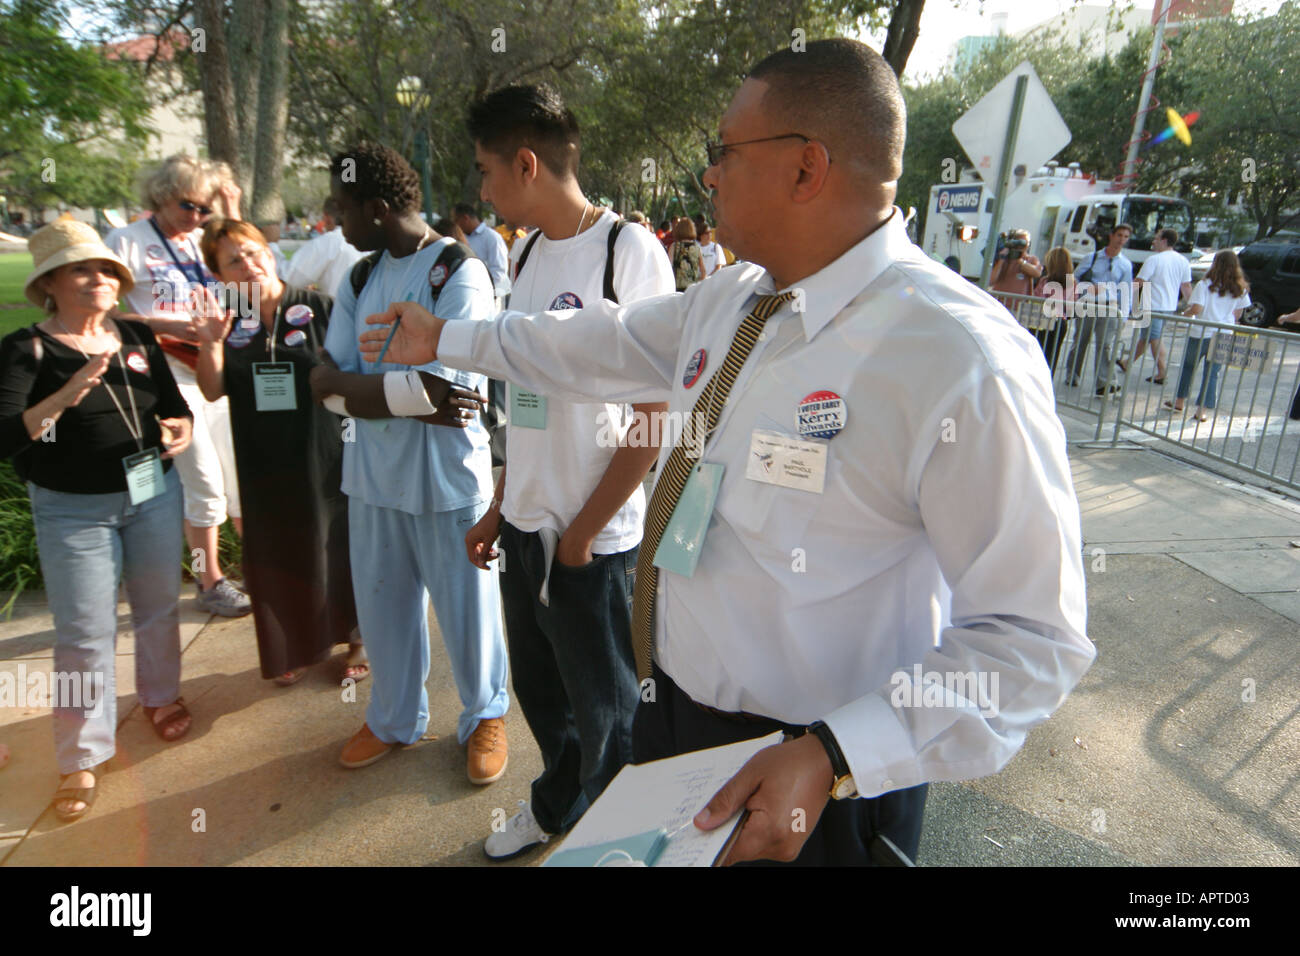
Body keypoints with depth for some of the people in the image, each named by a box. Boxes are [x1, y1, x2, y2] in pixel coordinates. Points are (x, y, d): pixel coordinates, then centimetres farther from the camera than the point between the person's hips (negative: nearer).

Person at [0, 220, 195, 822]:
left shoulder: (138, 338, 5)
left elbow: (175, 403, 12)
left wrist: (180, 429, -11)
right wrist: (65, 397, -31)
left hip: (154, 490, 4)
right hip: (73, 508, -3)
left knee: (158, 606, 14)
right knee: (84, 634, 0)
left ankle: (161, 695, 38)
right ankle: (82, 757, 14)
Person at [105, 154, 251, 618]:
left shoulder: (204, 241, 12)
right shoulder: (126, 241, -2)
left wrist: (232, 216, -1)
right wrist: (171, 327, -20)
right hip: (169, 375, -5)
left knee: (241, 472, 9)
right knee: (205, 482, -3)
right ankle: (210, 582, 13)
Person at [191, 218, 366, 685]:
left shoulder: (319, 308, -6)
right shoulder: (228, 322, 4)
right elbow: (213, 391, -1)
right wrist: (210, 344, -15)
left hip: (325, 454, -3)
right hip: (264, 461, 3)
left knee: (338, 546, 8)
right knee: (281, 555, 13)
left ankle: (356, 637, 28)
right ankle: (298, 646, 32)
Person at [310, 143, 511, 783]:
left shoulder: (459, 273, -12)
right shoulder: (359, 281, 9)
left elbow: (449, 388, -22)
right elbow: (325, 382, 0)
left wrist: (355, 385, -13)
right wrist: (410, 392, -17)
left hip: (447, 476, -6)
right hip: (373, 474, 6)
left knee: (467, 607, 9)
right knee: (382, 605, 18)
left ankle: (485, 716, 34)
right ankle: (394, 718, 41)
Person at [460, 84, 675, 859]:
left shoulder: (629, 251, -13)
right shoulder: (529, 254, 9)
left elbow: (655, 415, -14)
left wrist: (584, 531, -12)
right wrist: (500, 509, 13)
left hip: (596, 541, -7)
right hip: (527, 526, 7)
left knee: (606, 708, 12)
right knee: (539, 689, 22)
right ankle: (559, 803, 48)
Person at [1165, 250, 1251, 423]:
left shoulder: (1204, 285, -9)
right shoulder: (1240, 289, 4)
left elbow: (1196, 308, -17)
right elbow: (1238, 313, 8)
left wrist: (1184, 314, 2)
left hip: (1201, 333, -3)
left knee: (1187, 365, 17)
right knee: (1212, 373, 6)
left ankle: (1179, 401, 24)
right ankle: (1202, 410, 4)